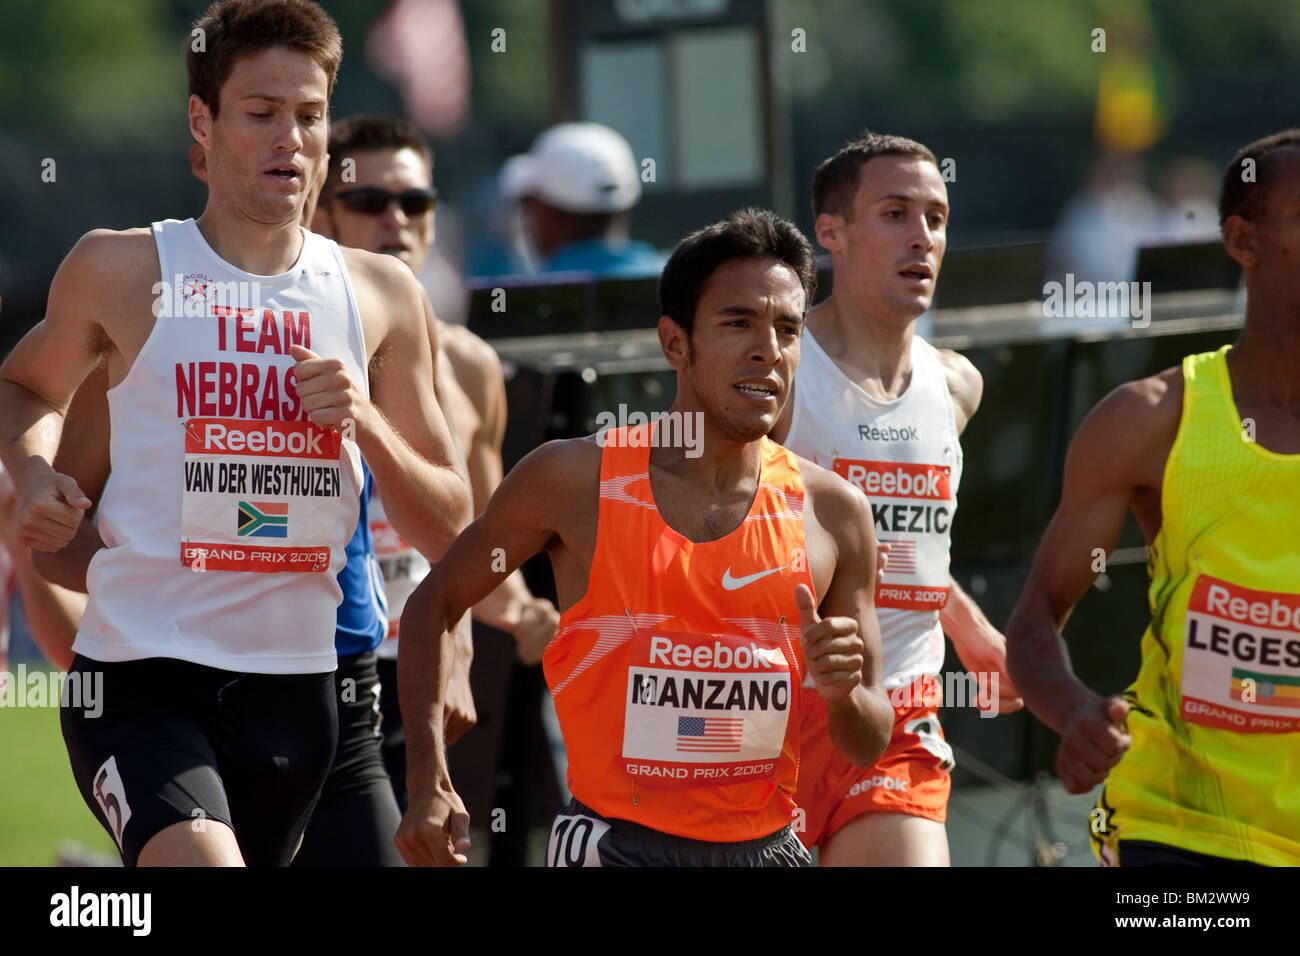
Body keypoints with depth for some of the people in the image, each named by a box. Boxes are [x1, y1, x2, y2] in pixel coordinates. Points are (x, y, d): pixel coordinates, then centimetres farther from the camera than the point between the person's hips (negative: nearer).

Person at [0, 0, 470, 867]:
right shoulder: (122, 270, 1)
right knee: (201, 861, -29)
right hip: (140, 672, -4)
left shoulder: (379, 296, 8)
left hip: (295, 678, 4)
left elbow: (449, 528, 10)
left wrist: (364, 422, -8)